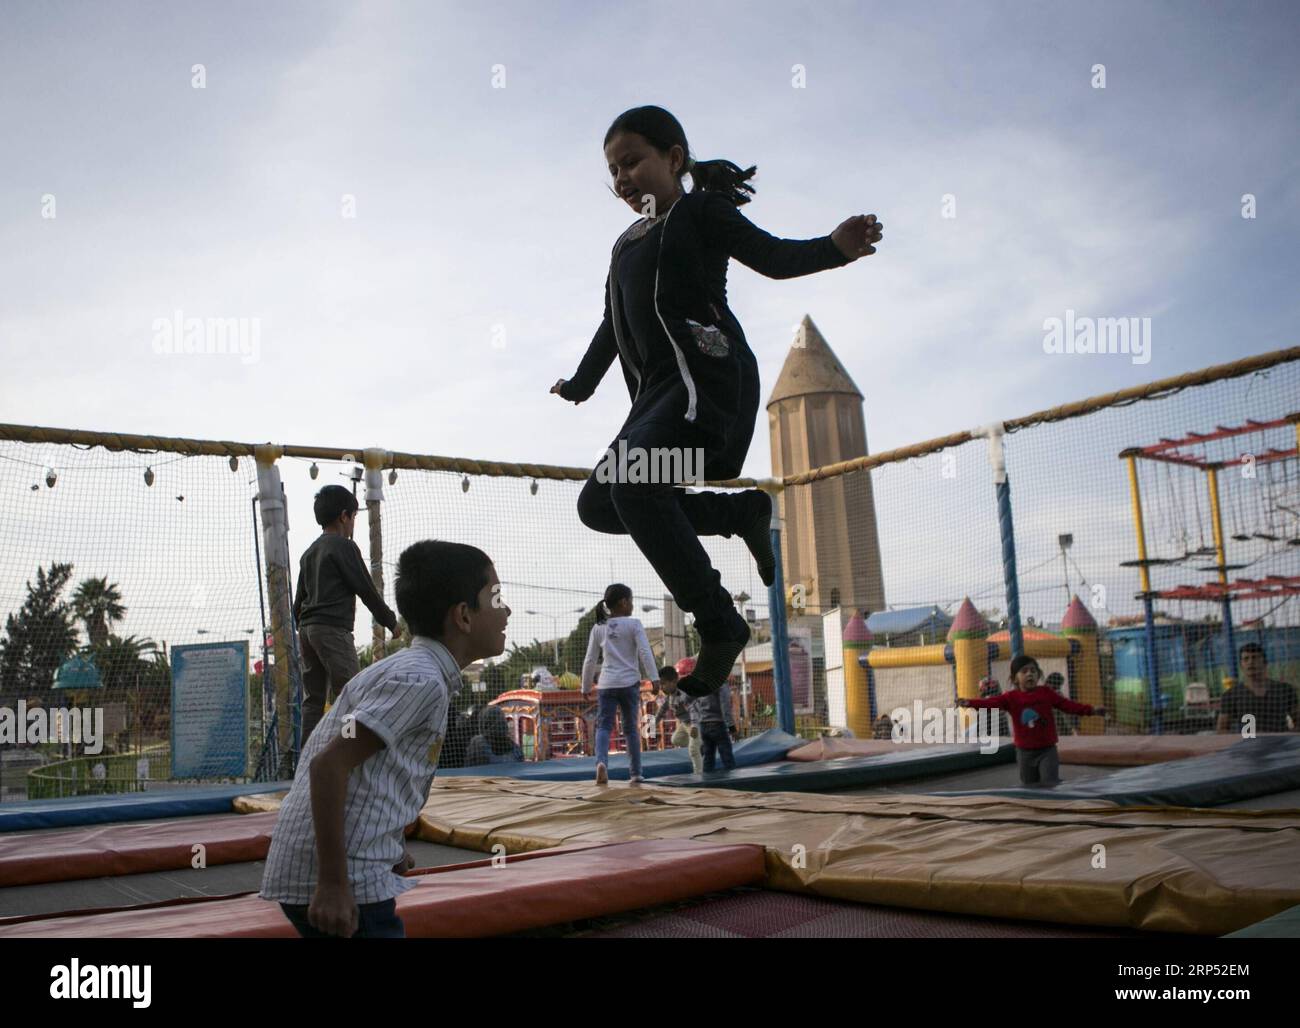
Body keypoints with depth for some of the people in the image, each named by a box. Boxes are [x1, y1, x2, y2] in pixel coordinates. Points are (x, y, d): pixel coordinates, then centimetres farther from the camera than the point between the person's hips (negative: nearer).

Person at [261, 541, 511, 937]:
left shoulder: (408, 669, 15)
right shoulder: (421, 680, -15)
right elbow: (330, 764, -22)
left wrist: (392, 847, 23)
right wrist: (333, 884, -22)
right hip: (340, 879, -10)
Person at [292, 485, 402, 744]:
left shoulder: (309, 552, 18)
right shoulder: (343, 546, -6)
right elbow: (366, 589, -6)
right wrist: (391, 622, 2)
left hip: (307, 628, 9)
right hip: (333, 628, -9)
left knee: (313, 700, 8)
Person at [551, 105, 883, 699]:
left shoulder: (701, 210, 6)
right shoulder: (626, 246, 27)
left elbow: (773, 257, -5)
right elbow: (613, 326, 38)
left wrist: (835, 246, -24)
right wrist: (580, 384, 49)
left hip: (707, 374, -8)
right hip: (659, 392, 9)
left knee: (633, 480, -29)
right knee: (598, 504, 0)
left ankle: (718, 623, -22)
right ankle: (742, 512, 4)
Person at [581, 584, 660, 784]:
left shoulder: (598, 627, 9)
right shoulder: (634, 624, 0)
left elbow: (590, 660, 11)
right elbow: (645, 652, -11)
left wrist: (586, 687, 19)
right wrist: (654, 677, -13)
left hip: (606, 684, 1)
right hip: (629, 683, -1)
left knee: (603, 726, -2)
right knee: (631, 728, 11)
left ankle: (601, 762, -28)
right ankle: (635, 772, 15)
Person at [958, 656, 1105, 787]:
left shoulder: (1046, 693, -2)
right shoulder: (1011, 697, -6)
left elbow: (1067, 704, 1)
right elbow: (991, 702, -18)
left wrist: (1091, 710, -5)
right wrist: (969, 703, -34)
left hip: (1047, 750, -1)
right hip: (1025, 751, 1)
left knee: (1050, 785, -7)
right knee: (1029, 787, 12)